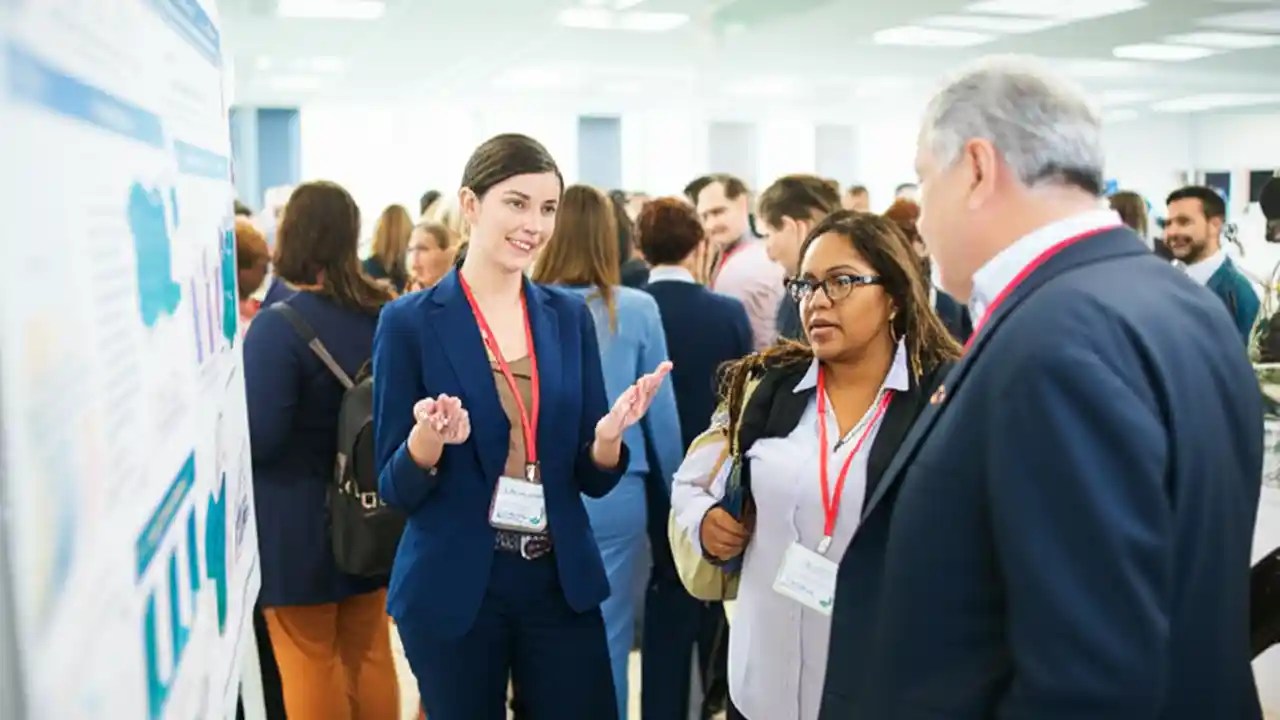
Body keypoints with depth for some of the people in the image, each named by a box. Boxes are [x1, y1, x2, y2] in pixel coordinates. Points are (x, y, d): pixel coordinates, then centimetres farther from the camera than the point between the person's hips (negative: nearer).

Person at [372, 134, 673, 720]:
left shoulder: (570, 316, 3)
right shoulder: (411, 321, -7)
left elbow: (594, 481, 5)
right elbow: (396, 489, -5)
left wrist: (608, 436, -17)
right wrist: (428, 437, -26)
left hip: (562, 580, 3)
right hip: (452, 588, -3)